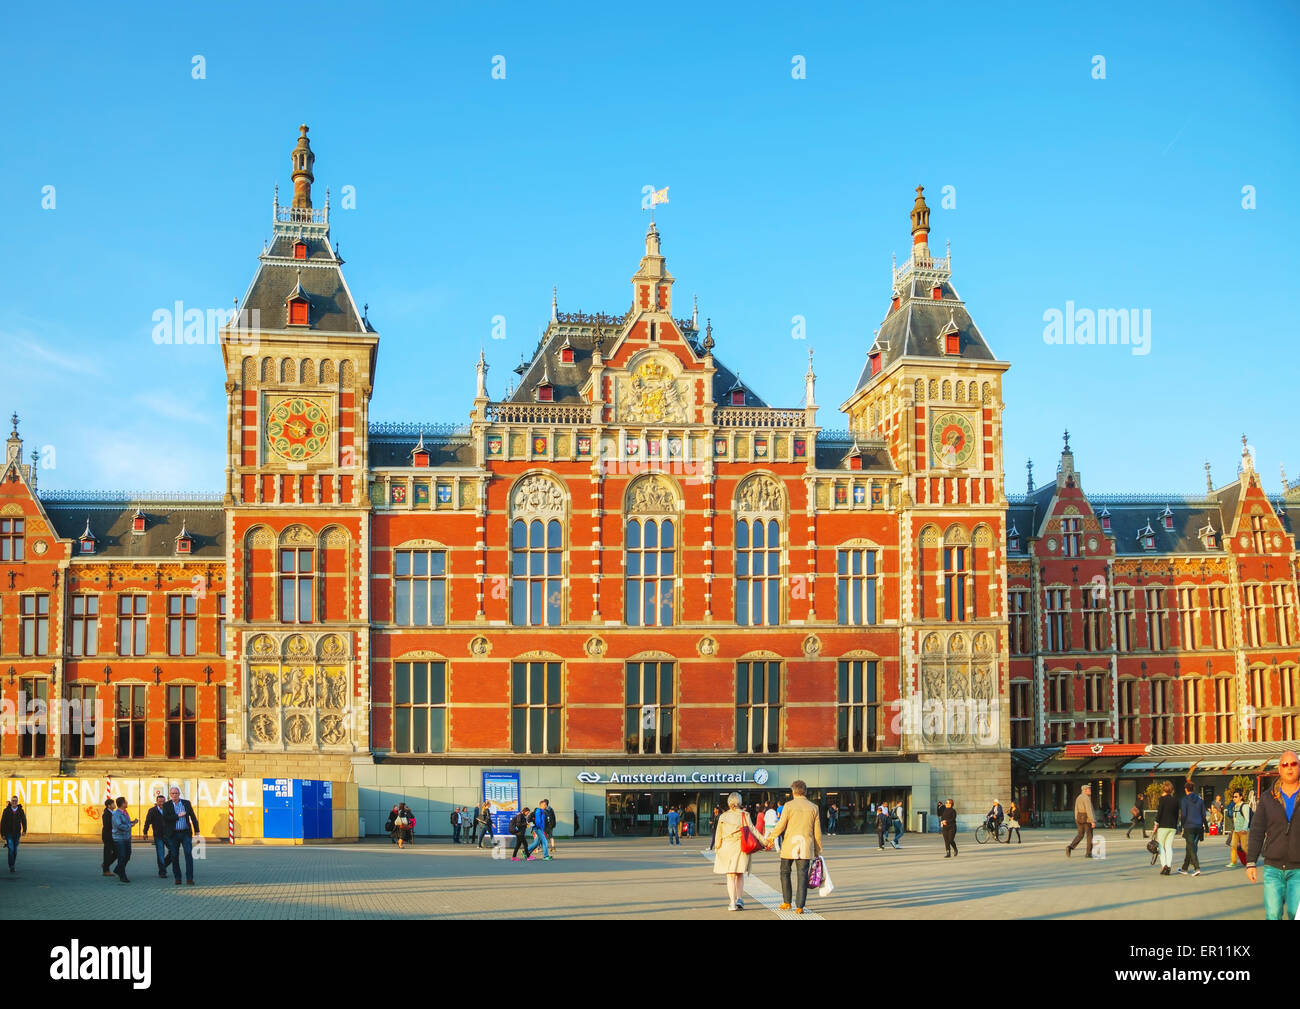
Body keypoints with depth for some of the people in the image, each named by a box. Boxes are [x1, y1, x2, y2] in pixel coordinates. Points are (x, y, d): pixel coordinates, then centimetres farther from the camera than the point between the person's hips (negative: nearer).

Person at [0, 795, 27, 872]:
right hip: (8, 833, -2)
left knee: (15, 851, 9)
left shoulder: (21, 811, 1)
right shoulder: (6, 810, -4)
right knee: (11, 849, -13)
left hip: (17, 834, 2)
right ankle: (11, 867, -12)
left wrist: (24, 830, -17)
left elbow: (24, 821, 0)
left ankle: (12, 865, 24)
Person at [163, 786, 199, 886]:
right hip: (173, 834, 0)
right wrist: (178, 815, -13)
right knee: (174, 856, 4)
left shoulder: (186, 803, 7)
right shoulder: (167, 805, 3)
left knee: (189, 854, -9)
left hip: (186, 833, 0)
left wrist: (196, 831, 9)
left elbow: (193, 817, 11)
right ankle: (177, 878, 14)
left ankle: (189, 878, -9)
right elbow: (165, 818, -11)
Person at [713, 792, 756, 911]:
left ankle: (732, 902, -2)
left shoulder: (723, 817, 0)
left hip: (727, 847, 0)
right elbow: (752, 830, -6)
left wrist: (717, 848, 15)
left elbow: (719, 835, 4)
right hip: (741, 846, 0)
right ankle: (739, 899, 5)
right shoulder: (745, 815, -4)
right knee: (740, 875, 15)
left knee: (731, 876, 4)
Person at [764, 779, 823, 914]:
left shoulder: (788, 806, -6)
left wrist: (771, 838, 8)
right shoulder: (814, 807, 3)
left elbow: (780, 826, -8)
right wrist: (818, 851, 11)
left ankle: (787, 902, 17)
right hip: (805, 847, 2)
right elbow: (817, 832, 4)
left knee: (785, 873, 15)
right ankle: (799, 906, -2)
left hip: (789, 846, -2)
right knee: (802, 875, 2)